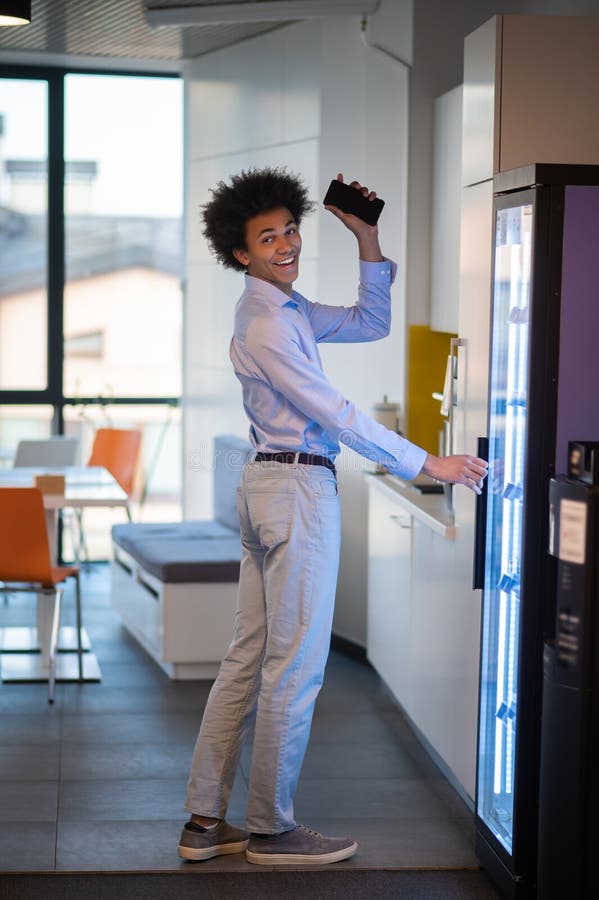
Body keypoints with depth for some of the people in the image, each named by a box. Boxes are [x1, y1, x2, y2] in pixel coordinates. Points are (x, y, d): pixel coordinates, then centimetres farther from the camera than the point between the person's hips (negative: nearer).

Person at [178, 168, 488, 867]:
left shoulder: (286, 309, 15)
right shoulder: (266, 325, -16)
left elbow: (370, 323, 21)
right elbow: (335, 414, -18)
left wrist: (366, 239, 13)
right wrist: (426, 463, -14)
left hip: (269, 486, 10)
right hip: (298, 490, -10)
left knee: (248, 659, 11)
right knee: (294, 669, -2)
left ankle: (205, 821, 15)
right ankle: (271, 830, 7)